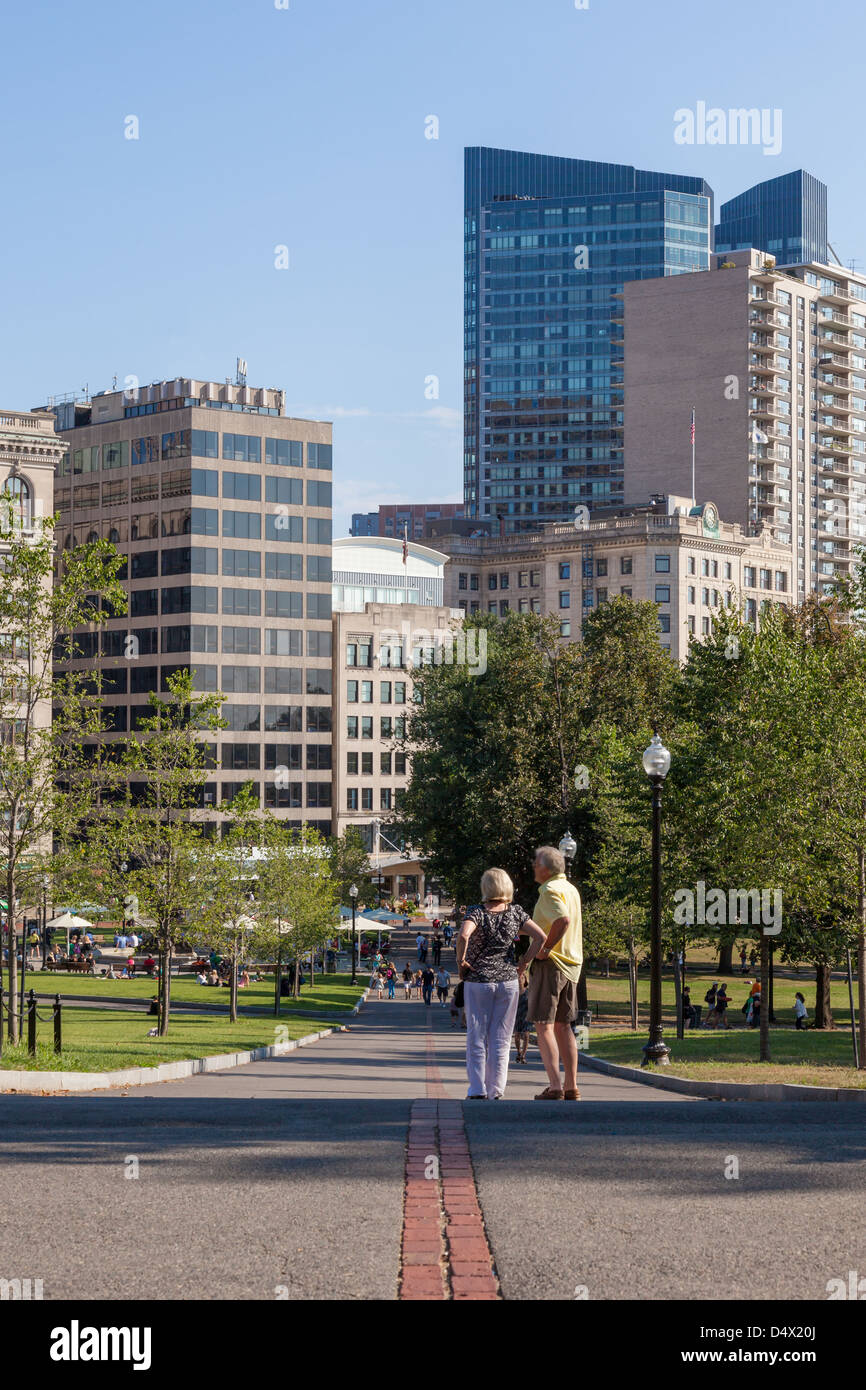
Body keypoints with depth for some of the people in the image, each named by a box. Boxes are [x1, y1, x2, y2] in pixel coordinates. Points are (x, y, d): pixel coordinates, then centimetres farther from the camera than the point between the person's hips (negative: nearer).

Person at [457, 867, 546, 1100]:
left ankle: (477, 1090, 3)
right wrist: (524, 962, 3)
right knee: (501, 1039, 8)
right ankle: (496, 1091, 7)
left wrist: (461, 960, -13)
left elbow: (463, 935, -27)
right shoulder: (515, 913, 1)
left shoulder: (477, 913, -9)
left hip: (478, 980, -2)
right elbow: (541, 936, -5)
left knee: (476, 1037, 6)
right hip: (508, 980, 2)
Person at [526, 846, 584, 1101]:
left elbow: (563, 920, -31)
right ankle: (571, 1087, 14)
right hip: (571, 965, 9)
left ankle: (555, 1086, -14)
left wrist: (546, 948, -22)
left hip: (551, 963, -9)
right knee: (563, 1025, 13)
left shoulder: (550, 891, -14)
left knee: (543, 1025, -7)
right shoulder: (571, 889, 15)